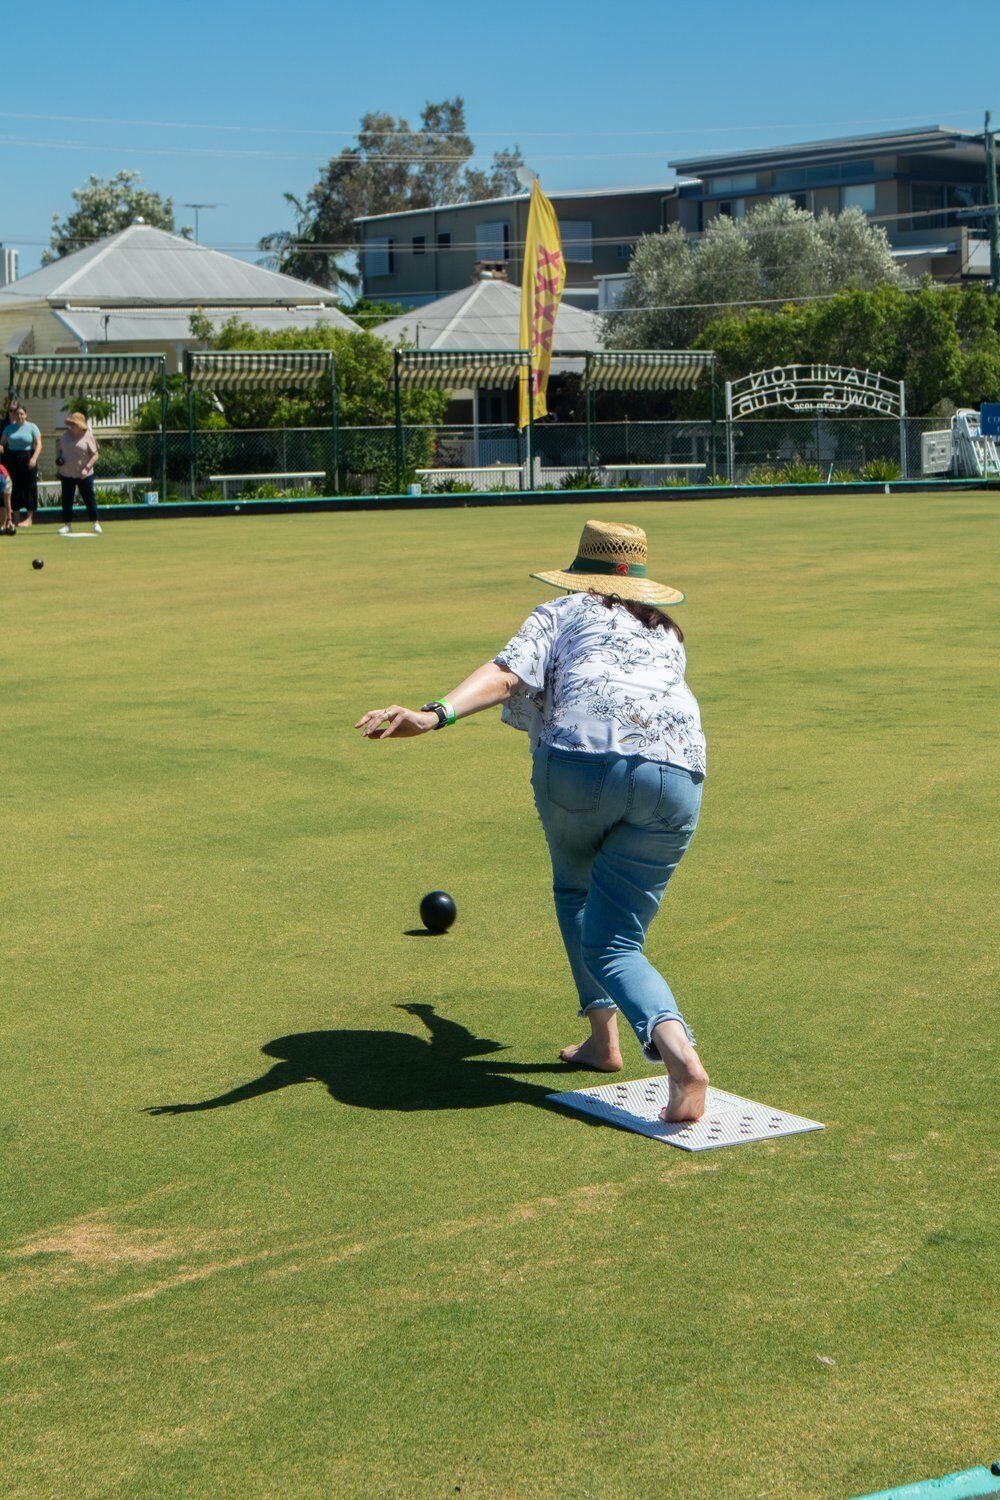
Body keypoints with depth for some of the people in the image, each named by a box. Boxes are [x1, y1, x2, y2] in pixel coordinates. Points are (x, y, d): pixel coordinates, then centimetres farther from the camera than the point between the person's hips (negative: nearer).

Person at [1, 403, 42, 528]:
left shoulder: (32, 427, 1)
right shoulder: (9, 428, 10)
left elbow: (38, 444, -5)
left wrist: (34, 458, -18)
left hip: (27, 458, -3)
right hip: (12, 460, 3)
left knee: (29, 487, -4)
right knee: (15, 488, 4)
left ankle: (29, 517, 0)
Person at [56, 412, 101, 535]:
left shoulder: (87, 436, -7)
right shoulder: (65, 435, 7)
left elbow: (95, 454, -6)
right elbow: (59, 449, 20)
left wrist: (87, 468, -17)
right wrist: (58, 458, -2)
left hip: (84, 475, -4)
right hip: (66, 474, 4)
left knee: (89, 499, -1)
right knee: (66, 500, 5)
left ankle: (96, 524, 8)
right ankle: (67, 524, 13)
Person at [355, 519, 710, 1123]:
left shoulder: (563, 613, 22)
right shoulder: (669, 636, 35)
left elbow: (507, 673, 0)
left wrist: (436, 714, -15)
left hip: (579, 762, -2)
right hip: (675, 774, 2)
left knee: (575, 892, 28)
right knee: (614, 941, 6)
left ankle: (604, 1037, 21)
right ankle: (674, 1044, -21)